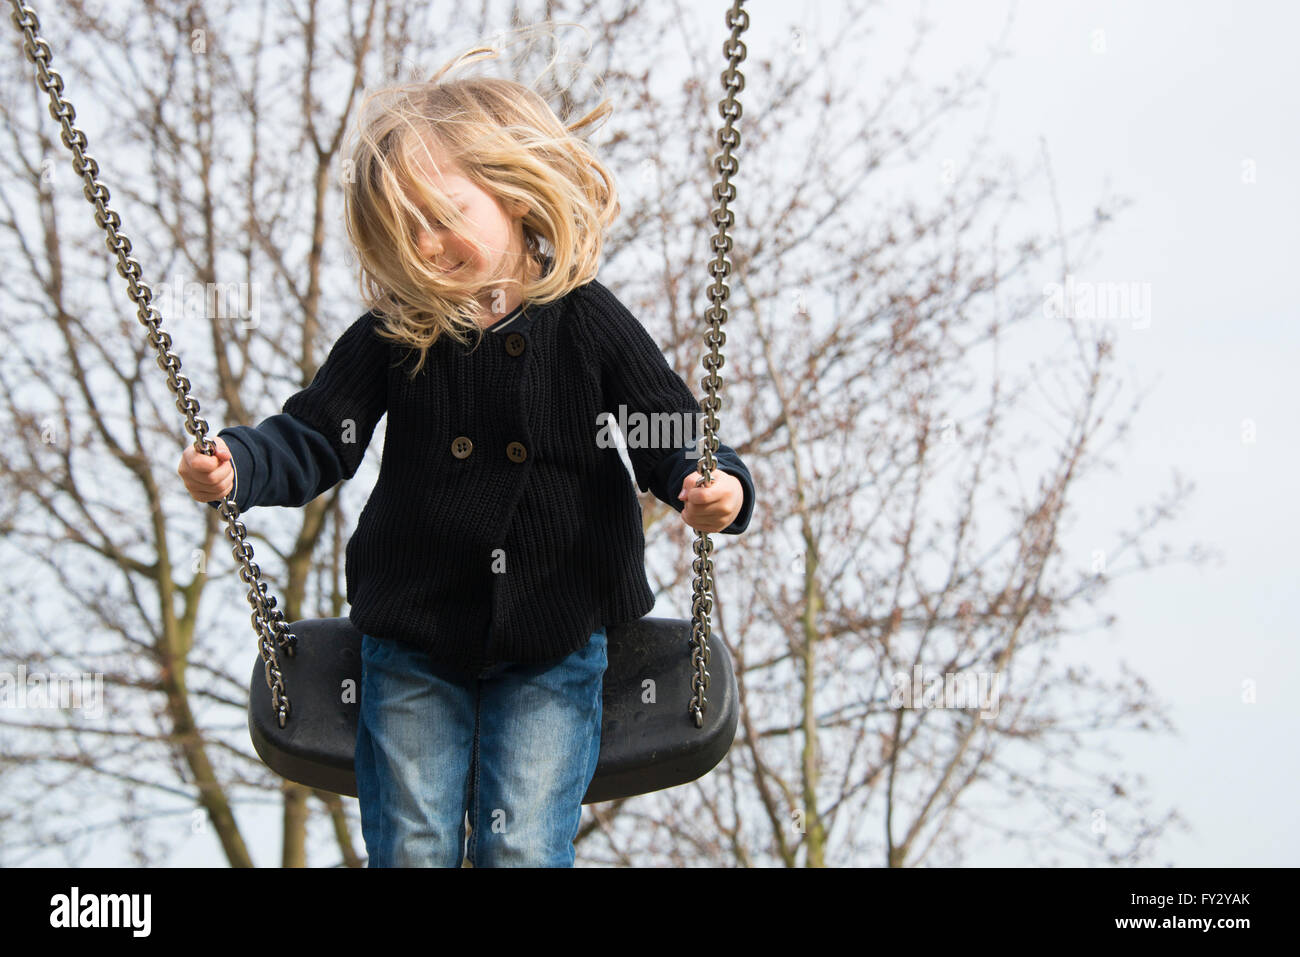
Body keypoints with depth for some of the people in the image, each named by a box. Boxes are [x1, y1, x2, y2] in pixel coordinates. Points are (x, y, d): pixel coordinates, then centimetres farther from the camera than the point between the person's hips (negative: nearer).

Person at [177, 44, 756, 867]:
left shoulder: (589, 323, -9)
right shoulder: (391, 337, -5)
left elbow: (674, 440, -5)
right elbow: (315, 440, -3)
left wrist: (715, 488, -27)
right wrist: (237, 467, -23)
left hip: (553, 648, -2)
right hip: (414, 642, 2)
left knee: (524, 847, -3)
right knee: (409, 848, 5)